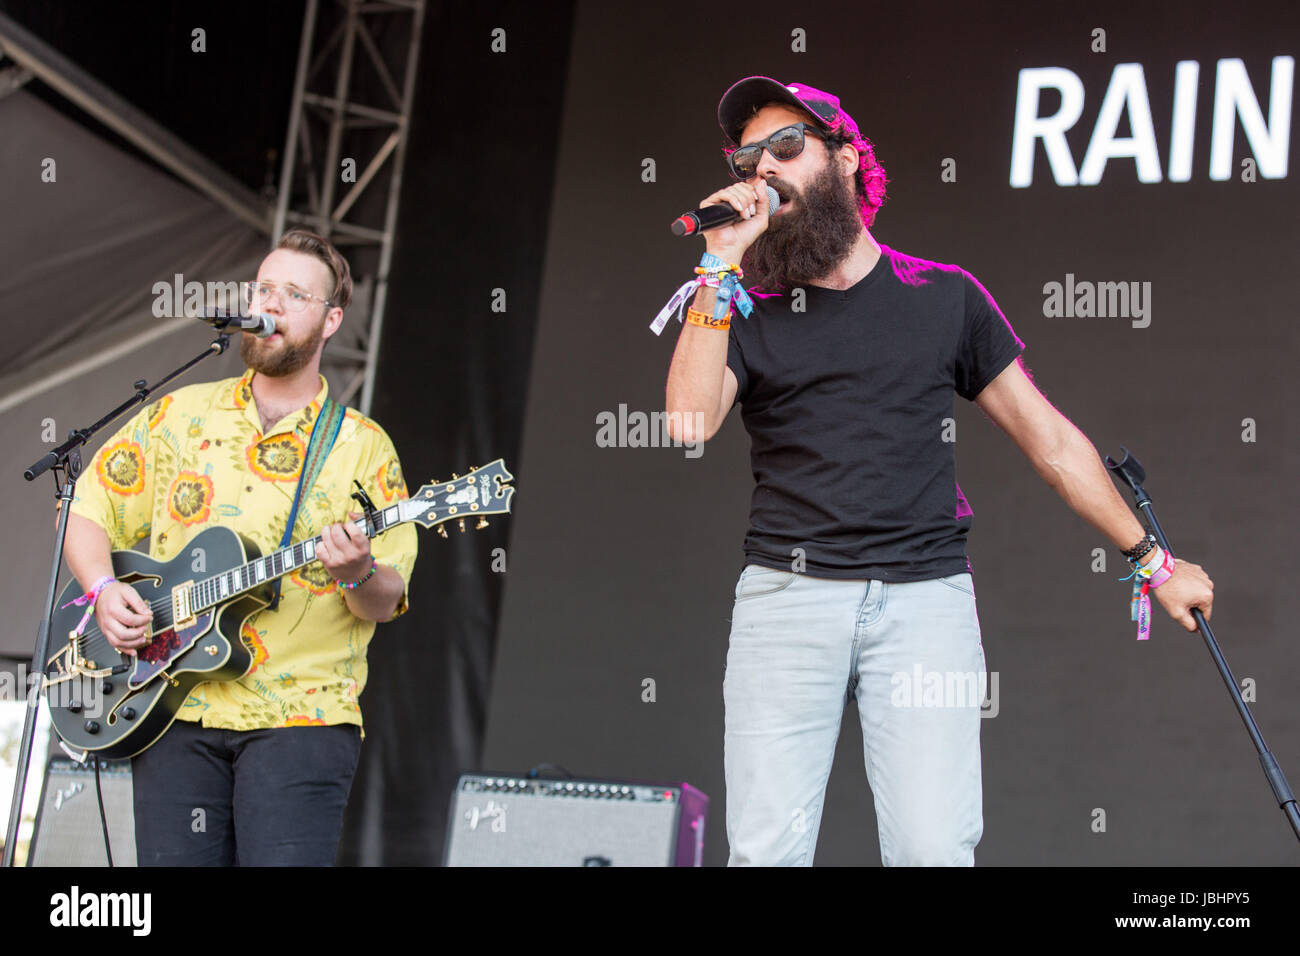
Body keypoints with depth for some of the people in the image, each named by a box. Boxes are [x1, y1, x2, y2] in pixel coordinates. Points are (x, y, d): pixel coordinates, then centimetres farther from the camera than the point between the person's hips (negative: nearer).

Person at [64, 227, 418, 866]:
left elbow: (386, 602, 3)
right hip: (176, 716, 2)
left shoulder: (363, 447, 7)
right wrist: (104, 590, -3)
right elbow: (86, 512, 15)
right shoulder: (179, 417, 13)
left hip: (302, 721, -2)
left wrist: (360, 574, -19)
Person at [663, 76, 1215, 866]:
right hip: (788, 595, 1)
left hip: (927, 597, 0)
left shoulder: (944, 297, 11)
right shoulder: (745, 312, 11)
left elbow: (1048, 438, 15)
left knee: (936, 848, -13)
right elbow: (691, 419, -9)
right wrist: (721, 267, -10)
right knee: (766, 849, -6)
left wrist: (1151, 560, 14)